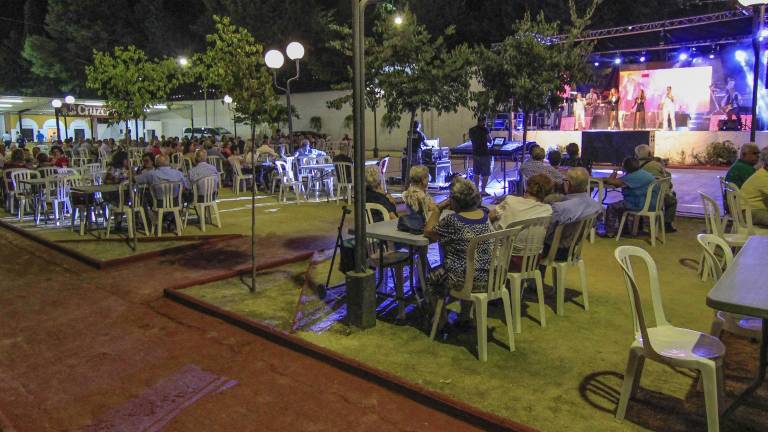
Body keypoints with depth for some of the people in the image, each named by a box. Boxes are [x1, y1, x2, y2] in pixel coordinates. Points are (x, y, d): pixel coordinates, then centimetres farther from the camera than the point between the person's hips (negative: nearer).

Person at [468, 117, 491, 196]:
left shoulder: (471, 130, 5)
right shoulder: (485, 129, -12)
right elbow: (490, 140, -4)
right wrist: (489, 134, 15)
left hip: (475, 153, 6)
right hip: (484, 154, -6)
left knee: (476, 173, 15)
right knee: (485, 174, 4)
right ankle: (483, 191, 4)